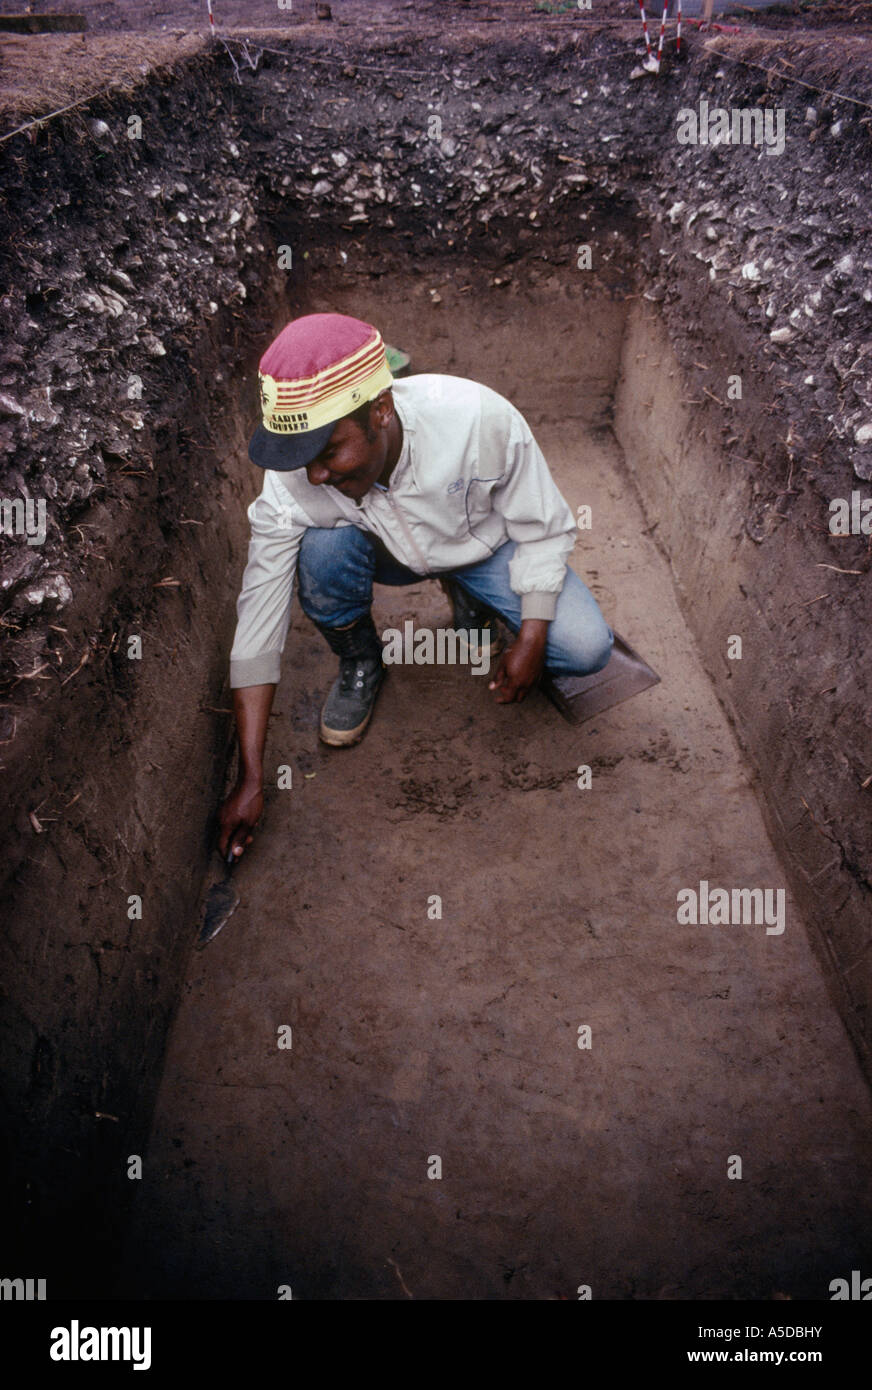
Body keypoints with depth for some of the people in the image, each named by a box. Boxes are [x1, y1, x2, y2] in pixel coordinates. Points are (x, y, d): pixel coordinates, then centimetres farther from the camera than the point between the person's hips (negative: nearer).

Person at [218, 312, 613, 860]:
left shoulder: (480, 419, -36)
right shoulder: (291, 485, -31)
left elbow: (546, 529, -18)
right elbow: (258, 625, -26)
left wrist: (531, 640, -22)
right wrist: (250, 781, -25)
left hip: (486, 545, 0)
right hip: (385, 553, 1)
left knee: (586, 649, -21)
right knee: (320, 550, -34)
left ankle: (470, 597, 11)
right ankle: (361, 665, -1)